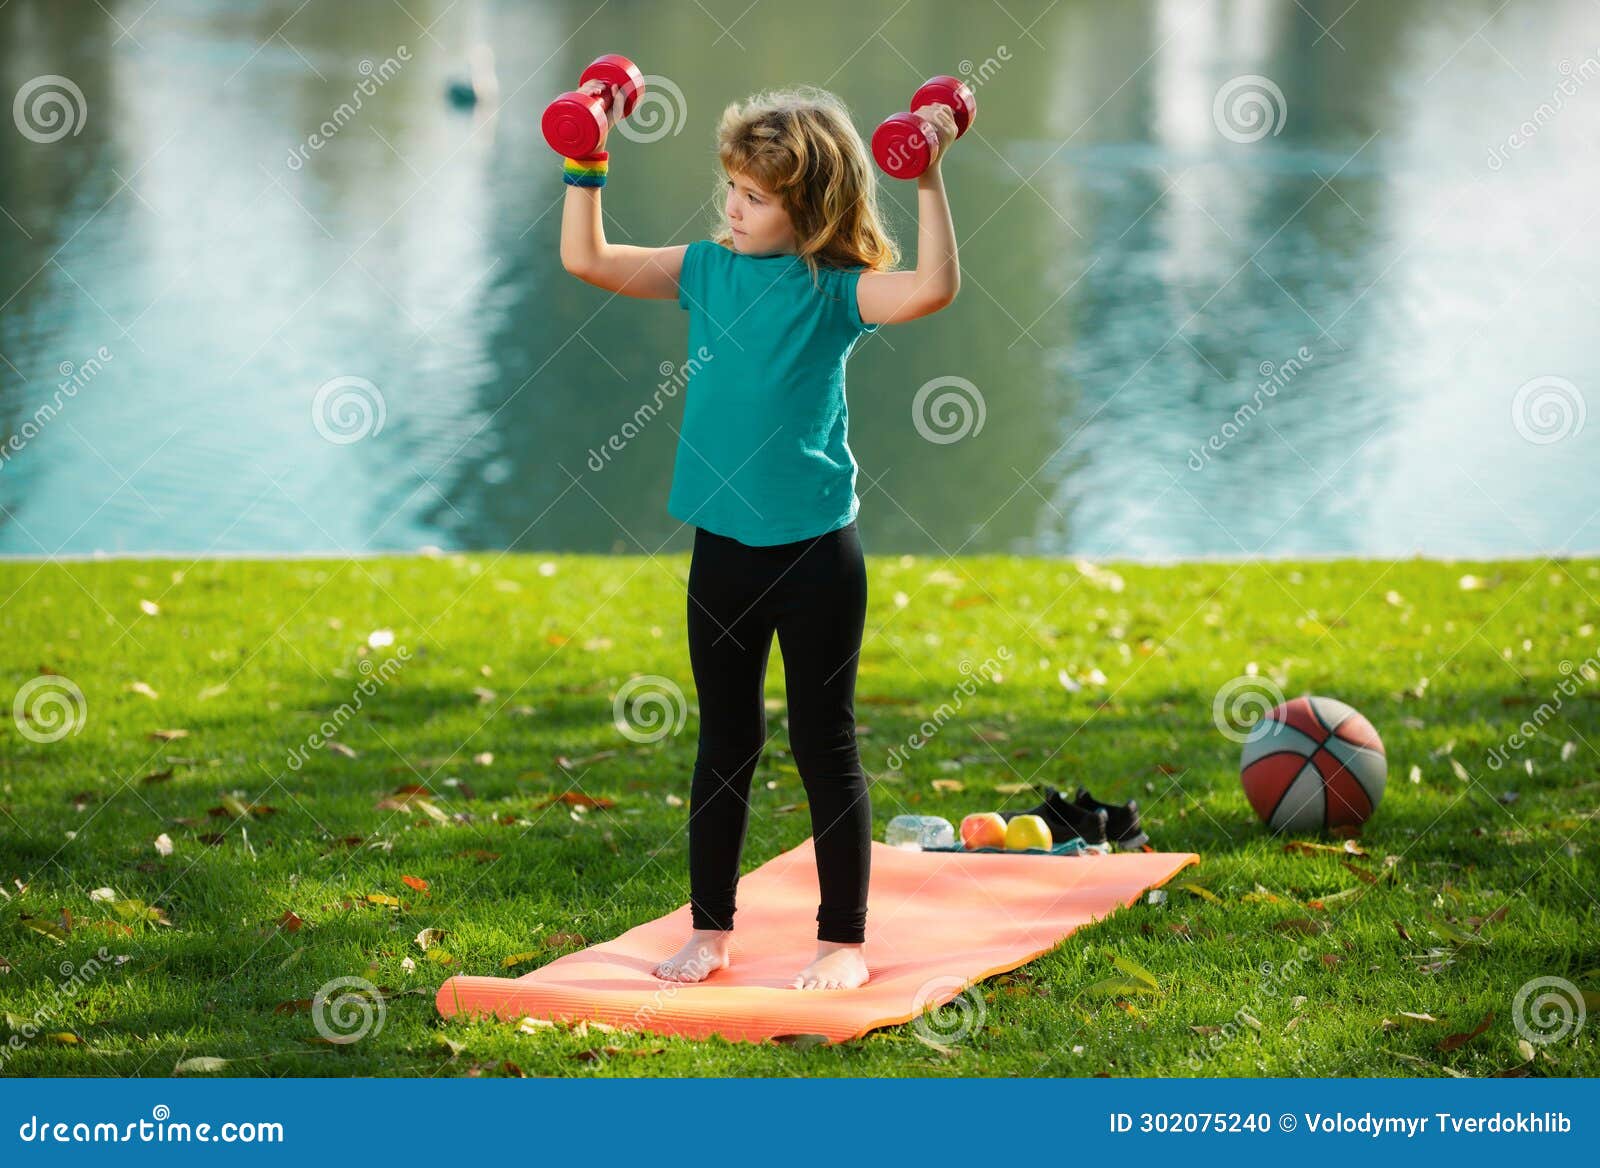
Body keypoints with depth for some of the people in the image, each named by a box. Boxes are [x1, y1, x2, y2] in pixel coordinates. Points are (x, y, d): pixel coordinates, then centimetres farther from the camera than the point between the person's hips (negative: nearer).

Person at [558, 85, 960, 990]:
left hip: (815, 548, -4)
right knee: (725, 743, 14)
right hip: (723, 544, 5)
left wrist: (929, 178, -30)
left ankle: (844, 941, 14)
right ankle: (711, 930, 24)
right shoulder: (707, 268, 4)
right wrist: (585, 165, 1)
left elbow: (934, 287, -27)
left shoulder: (835, 289, -9)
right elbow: (587, 260, 8)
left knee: (825, 746, 5)